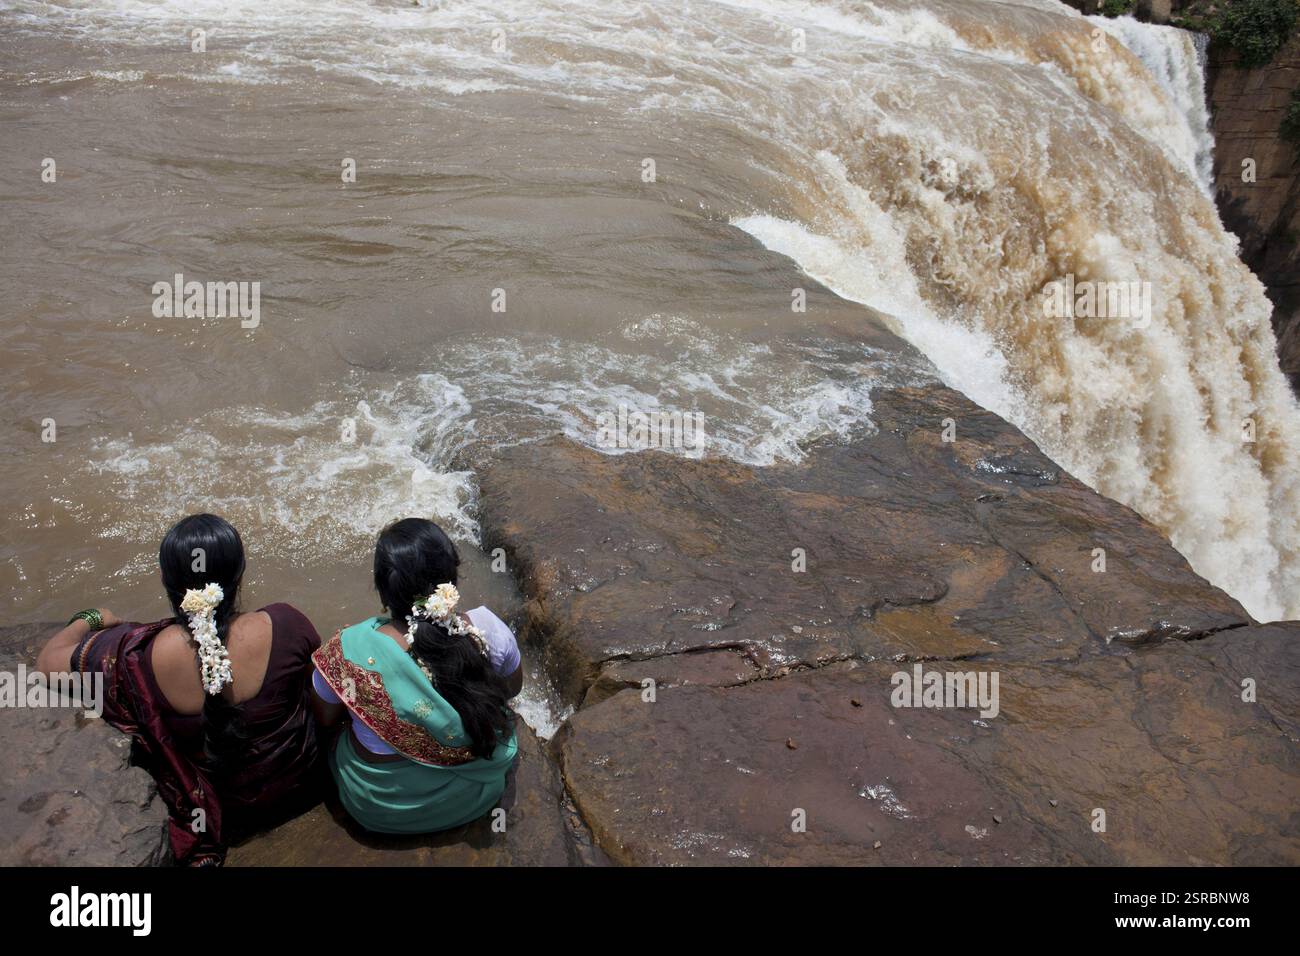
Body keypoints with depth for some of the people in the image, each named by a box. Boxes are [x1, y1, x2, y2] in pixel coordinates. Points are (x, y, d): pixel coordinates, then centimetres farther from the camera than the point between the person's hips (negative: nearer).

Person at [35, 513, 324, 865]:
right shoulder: (284, 625, -30)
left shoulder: (140, 656, -29)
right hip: (299, 786, 1)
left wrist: (89, 620, 10)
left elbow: (47, 663, -10)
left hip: (218, 808, 0)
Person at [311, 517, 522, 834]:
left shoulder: (350, 650, -31)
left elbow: (325, 718, -9)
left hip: (380, 810, -1)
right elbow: (512, 687, -4)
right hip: (477, 796, 1)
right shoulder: (489, 629, -26)